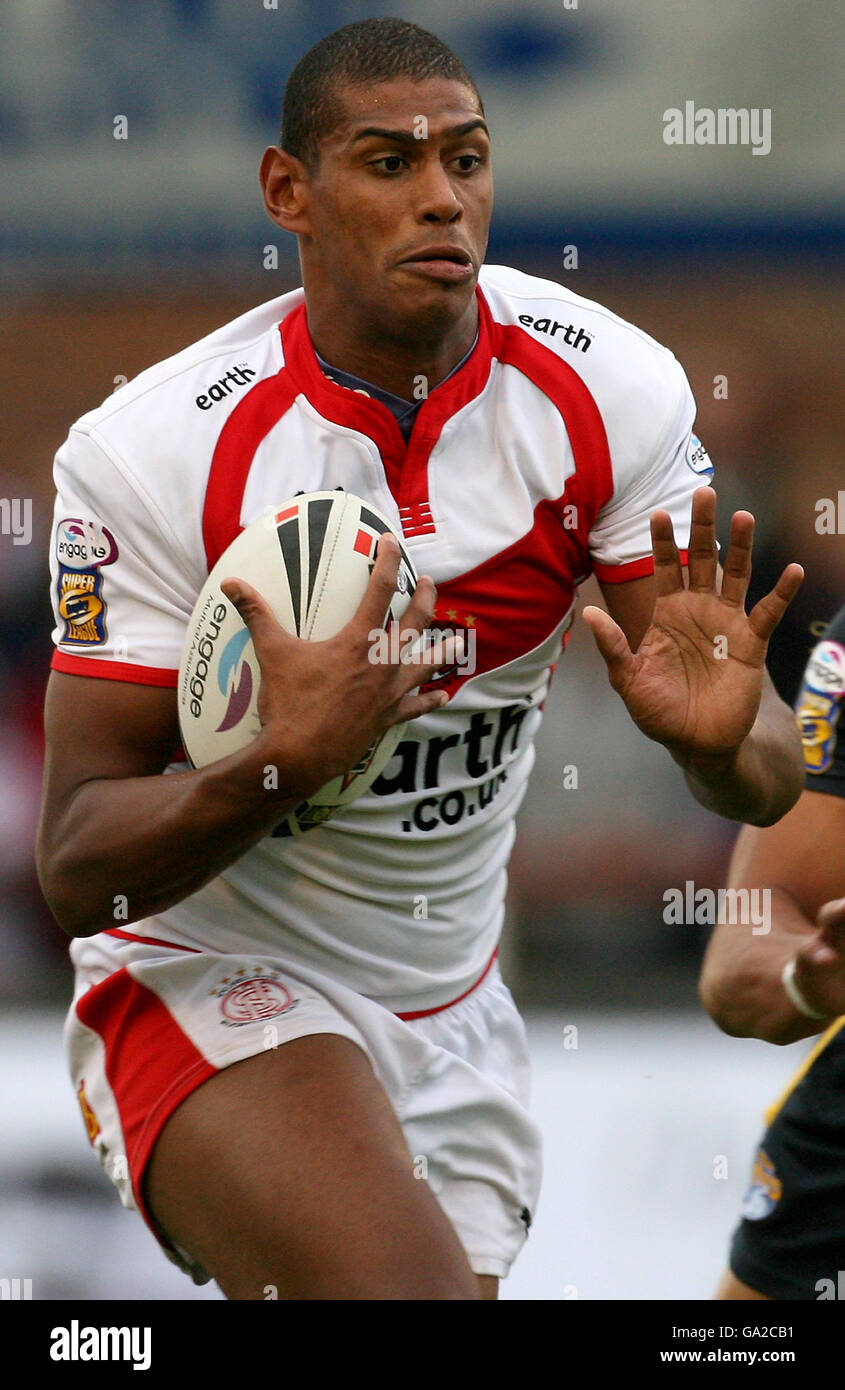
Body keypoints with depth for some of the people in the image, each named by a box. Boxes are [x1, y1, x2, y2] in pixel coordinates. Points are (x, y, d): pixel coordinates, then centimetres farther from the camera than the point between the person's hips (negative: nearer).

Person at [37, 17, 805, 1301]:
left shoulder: (607, 391, -9)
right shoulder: (156, 449, -19)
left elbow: (768, 784, -9)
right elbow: (78, 873, -18)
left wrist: (723, 738, -34)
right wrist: (281, 767, -37)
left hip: (455, 1016, 5)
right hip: (211, 988, -5)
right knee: (407, 1291, -32)